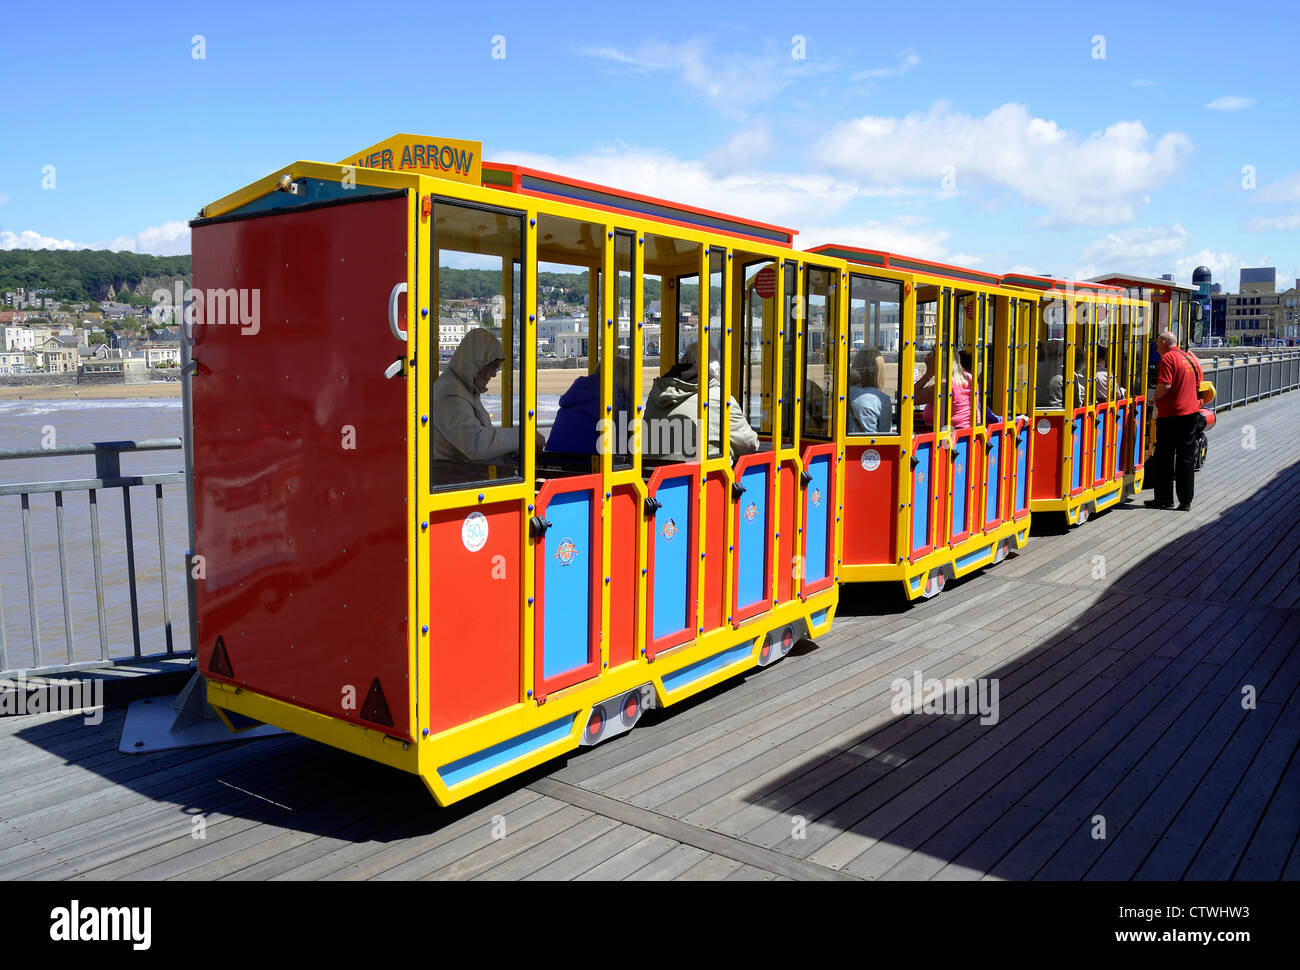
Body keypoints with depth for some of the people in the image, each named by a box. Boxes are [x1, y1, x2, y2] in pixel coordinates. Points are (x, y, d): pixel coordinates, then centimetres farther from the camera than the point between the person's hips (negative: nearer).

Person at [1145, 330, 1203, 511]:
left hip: (1170, 414, -7)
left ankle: (1164, 499, 6)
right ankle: (1185, 501, 9)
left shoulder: (1168, 358, -11)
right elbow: (1198, 384, 19)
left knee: (1164, 457, 2)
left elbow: (1165, 385, -21)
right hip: (1190, 411, 7)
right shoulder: (1191, 358, 14)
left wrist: (1155, 398, -4)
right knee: (1187, 457, 8)